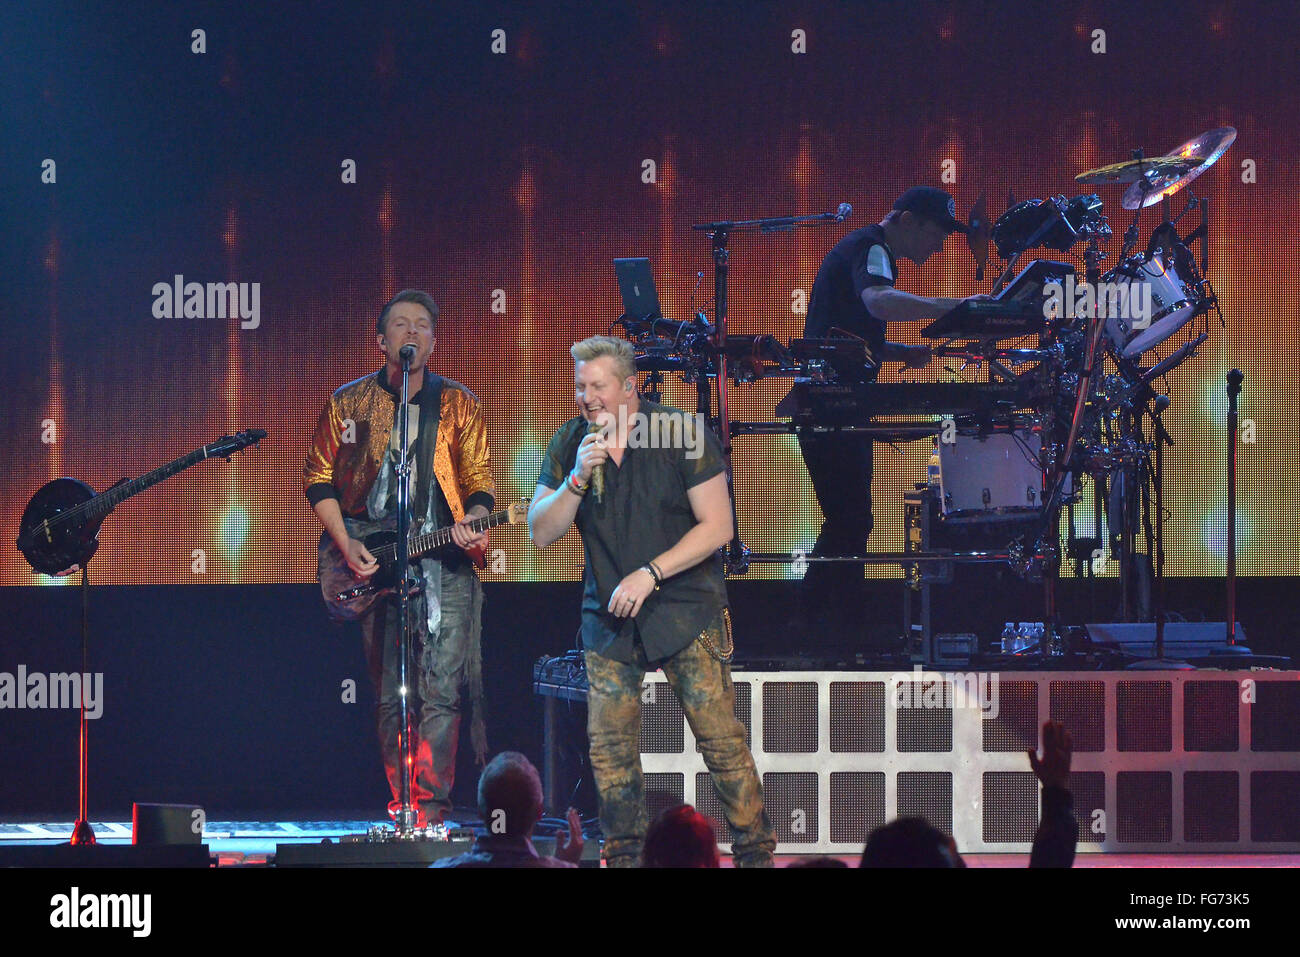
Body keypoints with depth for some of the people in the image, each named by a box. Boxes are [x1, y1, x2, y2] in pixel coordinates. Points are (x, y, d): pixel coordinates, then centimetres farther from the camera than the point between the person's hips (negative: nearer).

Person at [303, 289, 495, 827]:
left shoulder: (457, 404, 9)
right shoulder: (348, 404, 9)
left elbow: (480, 481, 10)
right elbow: (318, 479, 10)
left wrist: (471, 521, -12)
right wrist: (347, 546, -2)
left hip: (445, 565, -1)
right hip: (374, 564, 1)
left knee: (441, 691, -13)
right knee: (390, 696, 4)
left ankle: (430, 807, -14)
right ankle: (400, 807, 10)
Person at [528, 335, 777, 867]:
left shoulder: (682, 434, -8)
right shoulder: (569, 444, 3)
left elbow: (717, 526, -10)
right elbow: (541, 534, 1)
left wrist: (649, 574, -17)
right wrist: (577, 478, -16)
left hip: (685, 609, -4)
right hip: (609, 616, 4)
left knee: (721, 738, -8)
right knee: (609, 746, 1)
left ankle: (755, 851, 0)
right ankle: (623, 855, 13)